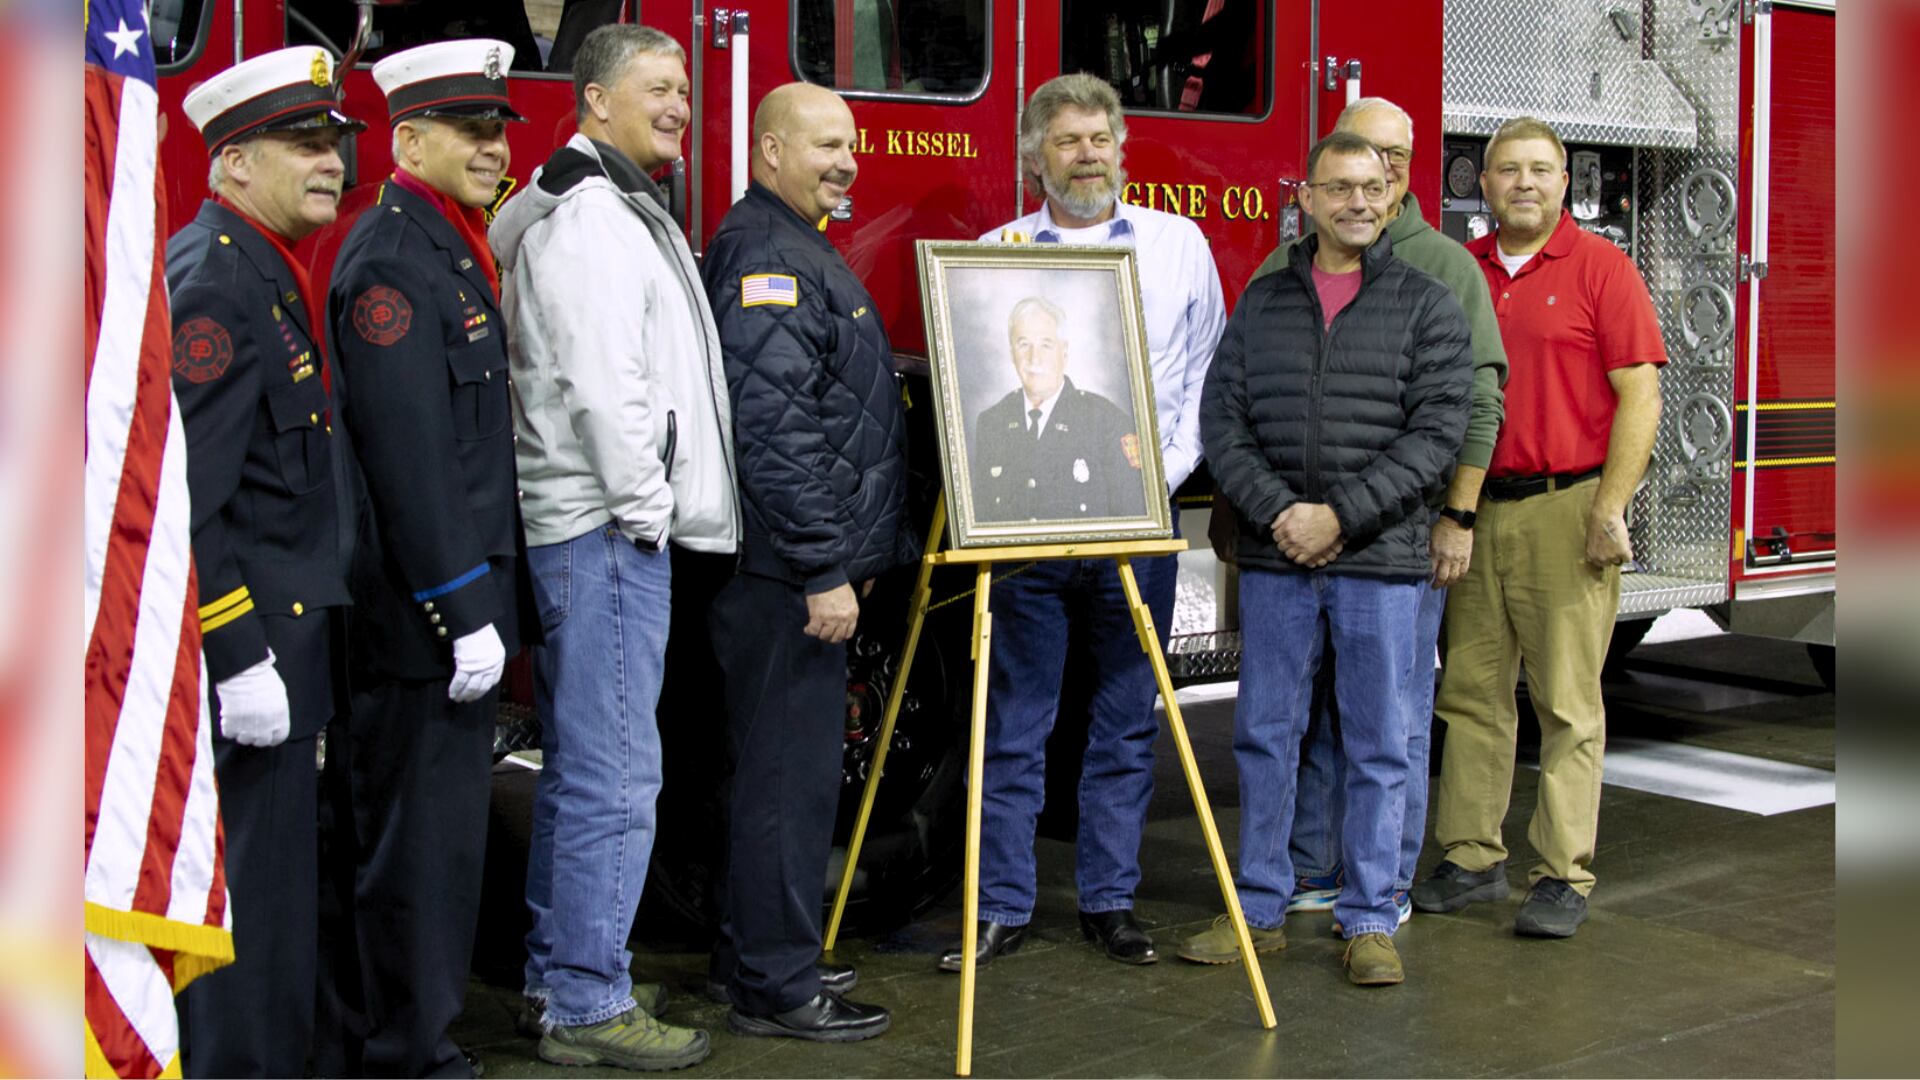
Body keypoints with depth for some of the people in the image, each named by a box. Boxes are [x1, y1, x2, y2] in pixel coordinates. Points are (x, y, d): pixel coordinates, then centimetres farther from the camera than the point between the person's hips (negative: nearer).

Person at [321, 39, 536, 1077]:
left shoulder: (455, 250, 16)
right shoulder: (392, 259, -16)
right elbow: (409, 458, -22)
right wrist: (464, 615, -22)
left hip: (461, 591, 10)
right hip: (421, 609, -10)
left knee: (416, 827, 17)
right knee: (422, 836, -2)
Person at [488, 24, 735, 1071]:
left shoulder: (613, 214, 20)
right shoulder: (589, 221, -14)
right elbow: (600, 388, -22)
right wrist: (648, 508, -15)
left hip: (596, 528, 11)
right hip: (606, 528, -11)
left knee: (582, 767, 15)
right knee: (614, 774, -7)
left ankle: (559, 975, 25)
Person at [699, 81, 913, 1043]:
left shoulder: (800, 251, 19)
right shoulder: (763, 254, -15)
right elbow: (775, 429, -24)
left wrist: (856, 553, 25)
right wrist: (824, 569, -24)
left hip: (802, 567, 11)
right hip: (785, 568, -11)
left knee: (781, 763, 16)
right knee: (789, 771, -6)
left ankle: (757, 953, 27)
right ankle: (774, 988, 2)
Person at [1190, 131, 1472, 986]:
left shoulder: (1426, 306, 2)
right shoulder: (1262, 304, 10)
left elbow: (1437, 431, -7)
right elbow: (1222, 420, 3)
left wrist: (1340, 516, -14)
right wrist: (1278, 512, -11)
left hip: (1381, 561, -2)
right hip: (1274, 561, 2)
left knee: (1377, 745, 3)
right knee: (1265, 734, 7)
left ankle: (1370, 920, 13)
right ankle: (1260, 909, 18)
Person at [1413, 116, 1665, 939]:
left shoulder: (1598, 268, -2)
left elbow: (1640, 396, -7)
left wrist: (1609, 510, -13)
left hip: (1565, 510, -5)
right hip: (1475, 508, 5)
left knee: (1567, 705, 0)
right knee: (1471, 692, 8)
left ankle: (1563, 877, 6)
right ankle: (1471, 859, 18)